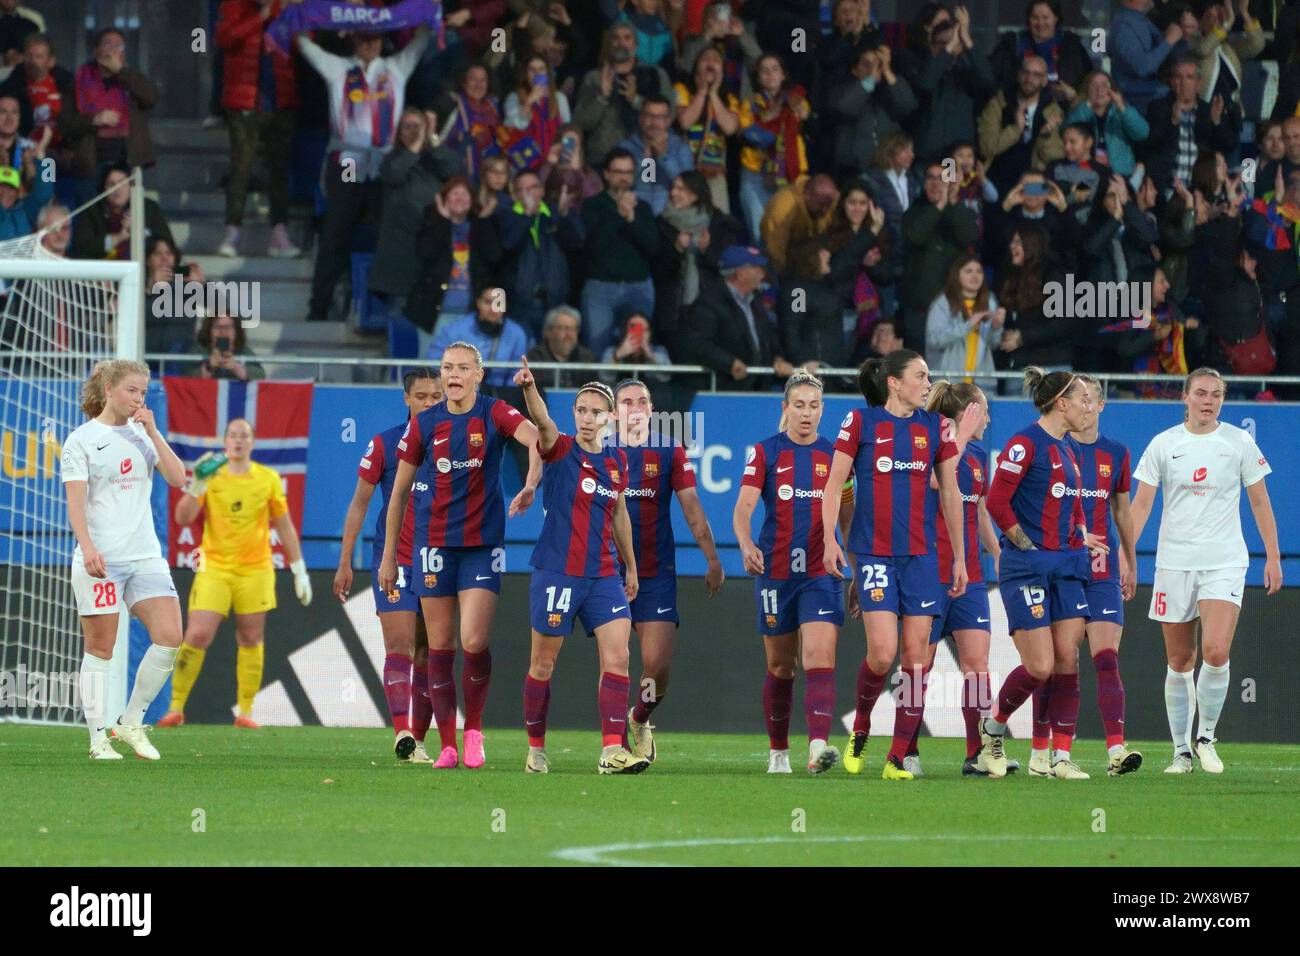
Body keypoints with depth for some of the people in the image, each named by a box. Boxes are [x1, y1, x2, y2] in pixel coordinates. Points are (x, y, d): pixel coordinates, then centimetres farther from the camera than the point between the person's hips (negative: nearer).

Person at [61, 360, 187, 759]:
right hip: (100, 561, -5)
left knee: (170, 638, -8)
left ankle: (131, 722, 7)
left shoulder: (143, 435, 13)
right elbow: (75, 501, -9)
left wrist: (153, 432, -2)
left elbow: (178, 478, 4)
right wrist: (88, 547, -22)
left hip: (145, 556, 5)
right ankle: (98, 739, 5)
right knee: (100, 649, -1)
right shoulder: (82, 440, -2)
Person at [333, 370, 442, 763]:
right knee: (400, 644, -14)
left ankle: (417, 740, 7)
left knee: (426, 654, 4)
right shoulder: (384, 444, 0)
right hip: (394, 559, -2)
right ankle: (402, 732, -24)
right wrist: (345, 563, 3)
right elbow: (359, 503, 5)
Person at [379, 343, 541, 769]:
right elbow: (399, 492, 9)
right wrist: (389, 555, 8)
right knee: (440, 648, 1)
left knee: (474, 642, -13)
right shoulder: (423, 423, 2)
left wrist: (530, 486, -43)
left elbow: (536, 439, -24)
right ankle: (447, 745, 9)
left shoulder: (495, 414, -4)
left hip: (483, 544, -2)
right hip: (434, 543, 2)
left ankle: (474, 729, 11)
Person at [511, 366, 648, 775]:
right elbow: (542, 422, -26)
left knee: (617, 656, -10)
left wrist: (631, 566, 25)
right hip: (556, 573, -4)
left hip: (603, 576, 4)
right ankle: (536, 748, 18)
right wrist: (529, 388, -47)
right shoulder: (561, 450, -5)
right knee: (543, 664, 4)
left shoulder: (617, 461, 10)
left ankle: (612, 750, -13)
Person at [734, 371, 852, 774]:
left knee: (820, 656, -17)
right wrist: (746, 544, -30)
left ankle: (818, 747, -28)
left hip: (821, 573, 0)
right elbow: (744, 505, -10)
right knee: (780, 666, 9)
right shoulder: (766, 452, 1)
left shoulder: (835, 455, 7)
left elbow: (848, 518, 14)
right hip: (775, 571, 0)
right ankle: (778, 751, 25)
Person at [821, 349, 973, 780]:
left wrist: (959, 557, 13)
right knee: (882, 653, -14)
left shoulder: (934, 426, 8)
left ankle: (897, 759, 4)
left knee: (916, 659, -2)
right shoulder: (860, 422, -1)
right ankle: (860, 729, 14)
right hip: (872, 552, -3)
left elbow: (950, 493, 13)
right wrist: (830, 539, -9)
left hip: (920, 555, 3)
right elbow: (834, 484, 1)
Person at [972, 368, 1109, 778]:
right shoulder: (1026, 443, -11)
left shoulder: (1068, 450, 15)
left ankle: (1061, 757, 2)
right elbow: (996, 501, -14)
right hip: (1027, 568, -8)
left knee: (1068, 660, -1)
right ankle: (992, 728, 15)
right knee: (1039, 667, -9)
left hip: (1066, 567, 8)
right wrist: (1025, 544, -12)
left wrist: (1081, 537, 10)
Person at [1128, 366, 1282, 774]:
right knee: (1180, 662, 4)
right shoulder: (1163, 444, 2)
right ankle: (1181, 751, 14)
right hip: (1174, 562, 1)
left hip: (1225, 562, -1)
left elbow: (1259, 502, 8)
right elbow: (1141, 503, 2)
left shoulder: (1239, 442, 2)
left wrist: (1273, 557, 4)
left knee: (1216, 652, -18)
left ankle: (1206, 737, 2)